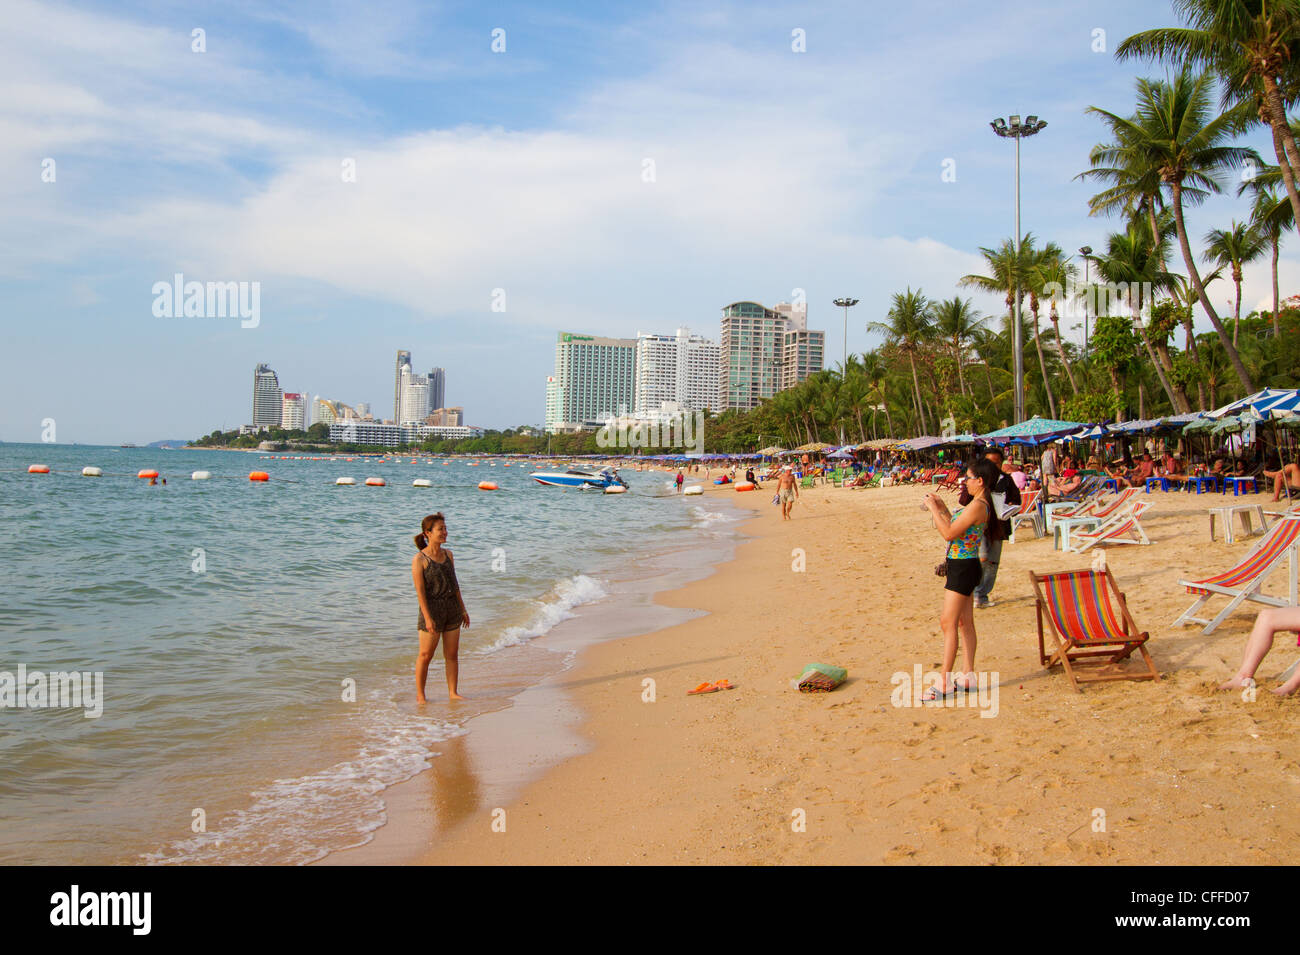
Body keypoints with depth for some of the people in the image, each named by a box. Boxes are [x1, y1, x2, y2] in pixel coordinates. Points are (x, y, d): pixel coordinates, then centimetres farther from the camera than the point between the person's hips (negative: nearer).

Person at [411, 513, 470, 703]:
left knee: (452, 654, 9)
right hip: (432, 611, -6)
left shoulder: (448, 554, 8)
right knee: (425, 655, 3)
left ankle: (453, 692, 17)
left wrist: (463, 609, 15)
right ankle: (420, 695, 14)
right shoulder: (419, 559, -10)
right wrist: (427, 618, -18)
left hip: (452, 610, 6)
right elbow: (420, 591, -13)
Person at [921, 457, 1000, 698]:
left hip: (963, 567, -11)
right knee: (965, 622, 13)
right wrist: (942, 508, 14)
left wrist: (933, 509, -13)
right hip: (964, 566, 11)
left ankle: (944, 683, -7)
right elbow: (957, 529, 20)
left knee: (948, 622, -9)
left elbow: (949, 534, -22)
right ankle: (968, 676, 20)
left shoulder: (977, 506, -20)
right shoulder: (980, 504, 12)